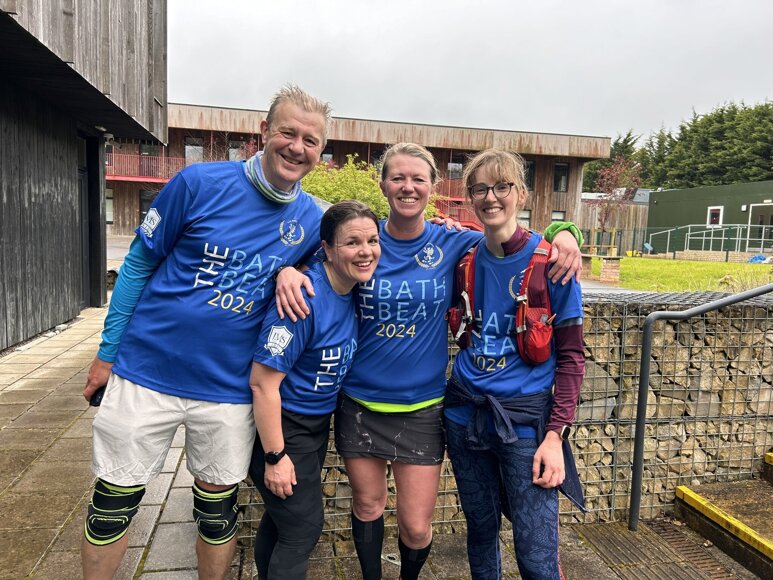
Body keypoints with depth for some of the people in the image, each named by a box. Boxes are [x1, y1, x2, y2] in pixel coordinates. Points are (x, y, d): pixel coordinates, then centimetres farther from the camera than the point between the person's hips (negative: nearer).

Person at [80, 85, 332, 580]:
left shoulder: (313, 220, -3)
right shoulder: (199, 183, -10)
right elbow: (138, 264, -2)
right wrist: (107, 354, 1)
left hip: (228, 388, 2)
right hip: (146, 372, -1)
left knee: (218, 508, 16)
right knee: (113, 505, 13)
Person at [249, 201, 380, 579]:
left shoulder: (354, 289, -7)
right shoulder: (305, 298, -29)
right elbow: (262, 382, -26)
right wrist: (275, 456, -20)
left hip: (317, 423, 7)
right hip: (283, 426, -7)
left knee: (283, 515, 24)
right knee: (303, 527, 5)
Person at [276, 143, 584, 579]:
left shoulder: (451, 243, -5)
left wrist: (562, 234, -17)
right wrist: (288, 271, -18)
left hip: (423, 407, 0)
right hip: (361, 402, 1)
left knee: (417, 527, 7)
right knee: (368, 506, 18)